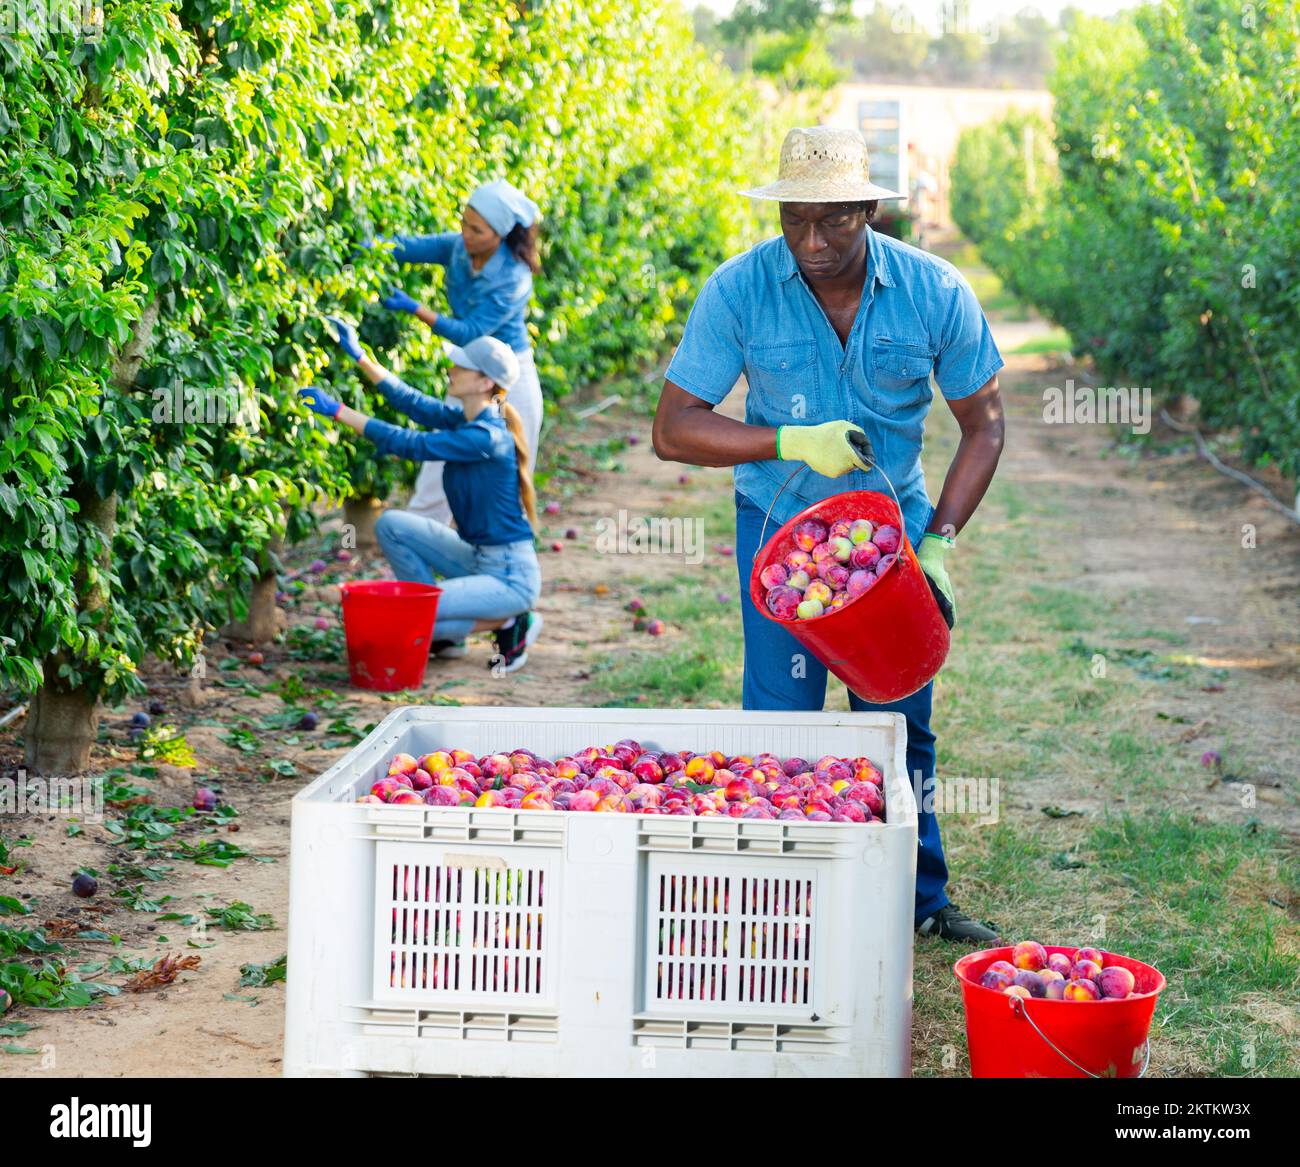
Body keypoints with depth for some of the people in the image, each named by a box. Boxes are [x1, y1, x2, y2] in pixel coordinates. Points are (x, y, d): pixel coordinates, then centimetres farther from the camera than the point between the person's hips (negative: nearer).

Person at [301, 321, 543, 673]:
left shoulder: (486, 438, -23)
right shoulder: (466, 420, 4)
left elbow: (411, 445, -24)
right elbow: (413, 403, 9)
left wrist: (338, 411, -21)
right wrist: (358, 355, 8)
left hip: (512, 577, -9)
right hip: (480, 560, 9)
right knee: (391, 524, 3)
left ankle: (510, 624, 0)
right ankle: (444, 635, 10)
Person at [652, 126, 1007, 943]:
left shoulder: (936, 292, -15)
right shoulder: (739, 291, -19)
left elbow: (984, 422, -3)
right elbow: (673, 429, -17)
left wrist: (941, 540, -13)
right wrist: (791, 442, -29)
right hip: (781, 522, -1)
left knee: (900, 720, 8)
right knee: (782, 721, -2)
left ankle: (918, 896, 24)